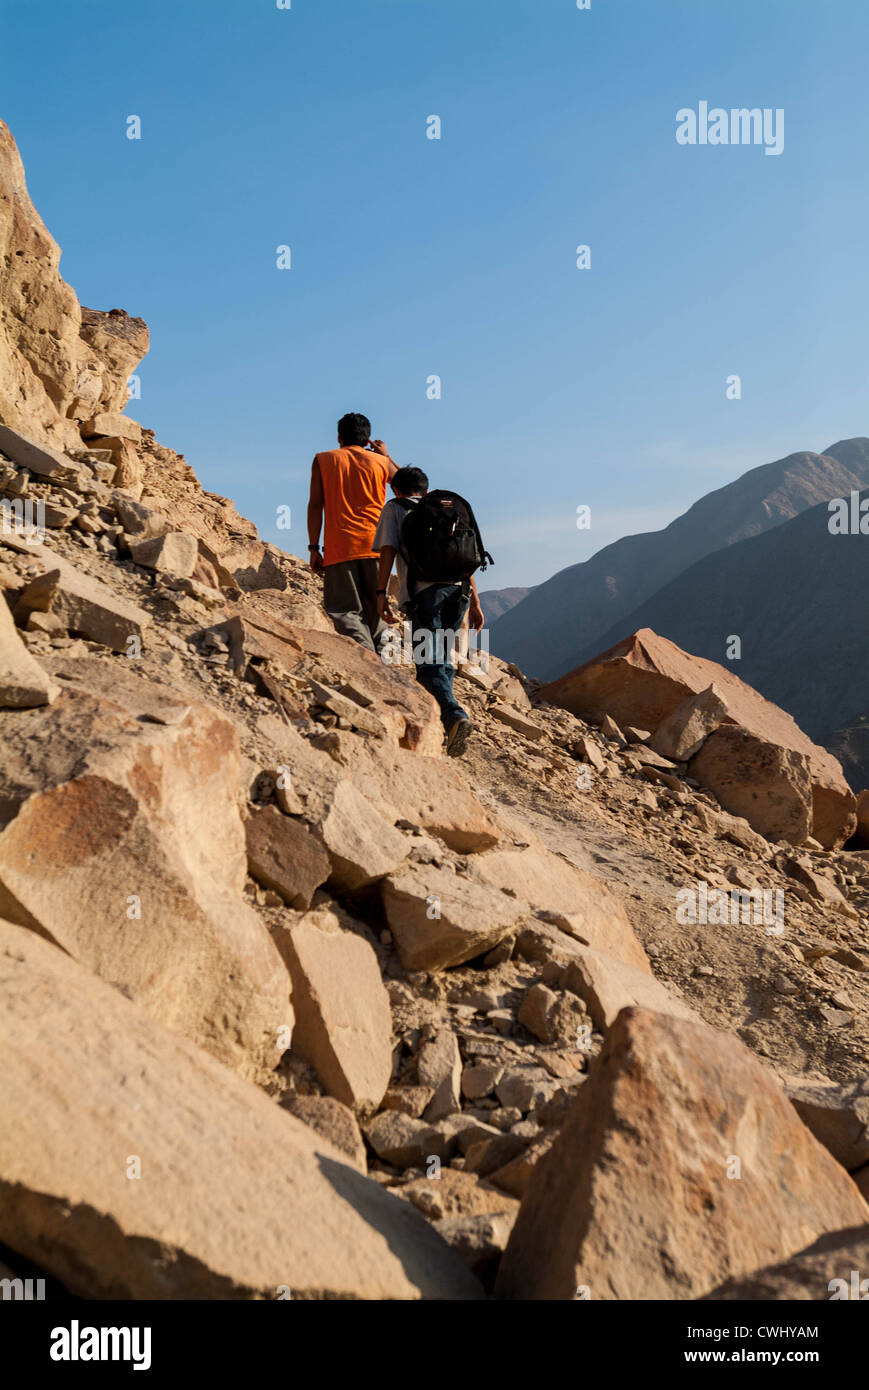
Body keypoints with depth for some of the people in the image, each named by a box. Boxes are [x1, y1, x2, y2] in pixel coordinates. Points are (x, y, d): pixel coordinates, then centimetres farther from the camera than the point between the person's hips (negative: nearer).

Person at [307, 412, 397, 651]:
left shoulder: (323, 460, 10)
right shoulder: (380, 461, 11)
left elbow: (315, 504, 2)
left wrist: (314, 548, 2)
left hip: (339, 547, -2)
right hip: (374, 544, 2)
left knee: (346, 610, -3)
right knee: (375, 607, 11)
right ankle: (382, 643, -13)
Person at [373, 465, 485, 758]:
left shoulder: (394, 508, 19)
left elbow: (388, 550, 4)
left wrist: (381, 593, 1)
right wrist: (474, 602, 23)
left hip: (424, 590, -5)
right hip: (458, 588, 5)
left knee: (429, 664, -9)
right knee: (442, 656, 19)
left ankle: (455, 717, -31)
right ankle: (439, 720, 19)